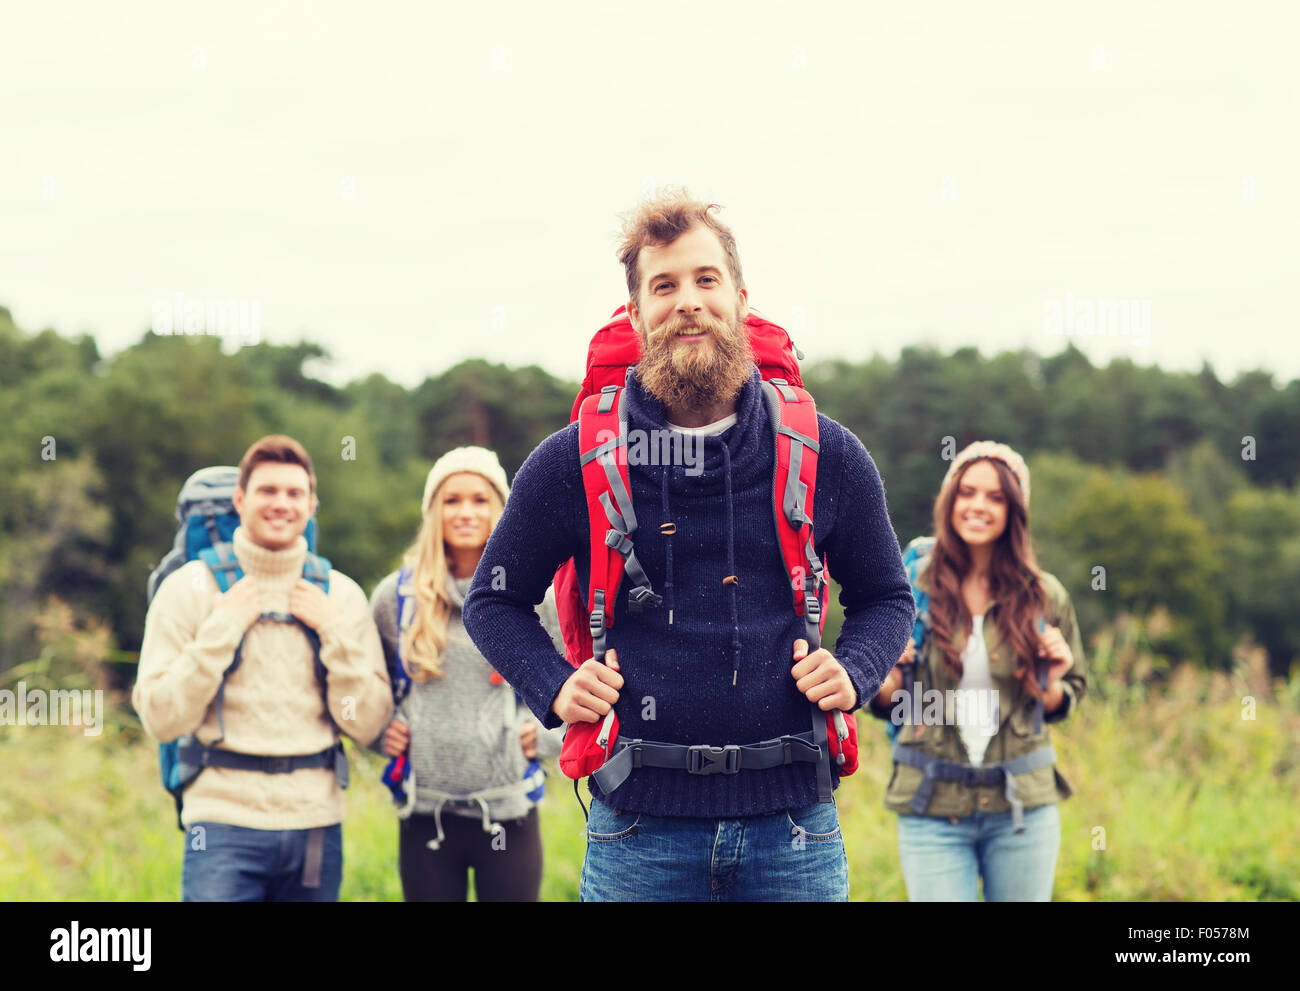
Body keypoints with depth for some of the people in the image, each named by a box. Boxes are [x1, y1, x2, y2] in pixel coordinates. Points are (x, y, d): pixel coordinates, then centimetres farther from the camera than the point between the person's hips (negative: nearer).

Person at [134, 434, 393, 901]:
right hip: (225, 822, -3)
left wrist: (336, 632, -6)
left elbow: (367, 725, 3)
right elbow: (160, 719, -6)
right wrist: (220, 630, -11)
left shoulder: (341, 595, 8)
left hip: (316, 823, 3)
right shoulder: (190, 588, 1)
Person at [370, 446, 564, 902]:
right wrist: (382, 730, 2)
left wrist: (547, 735, -2)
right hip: (426, 816, 1)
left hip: (508, 813, -1)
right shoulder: (396, 596, 6)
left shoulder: (535, 597, 3)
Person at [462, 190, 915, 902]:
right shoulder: (572, 462, 1)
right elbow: (494, 600, 13)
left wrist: (853, 670, -2)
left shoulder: (826, 455, 5)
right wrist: (554, 686, -4)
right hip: (639, 830, -1)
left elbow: (885, 597, 18)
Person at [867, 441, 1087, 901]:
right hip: (932, 809, -1)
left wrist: (1051, 686, -7)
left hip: (1023, 808, 1)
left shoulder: (1045, 598, 3)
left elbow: (1069, 696, 15)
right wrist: (888, 679, -12)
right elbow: (886, 706, 9)